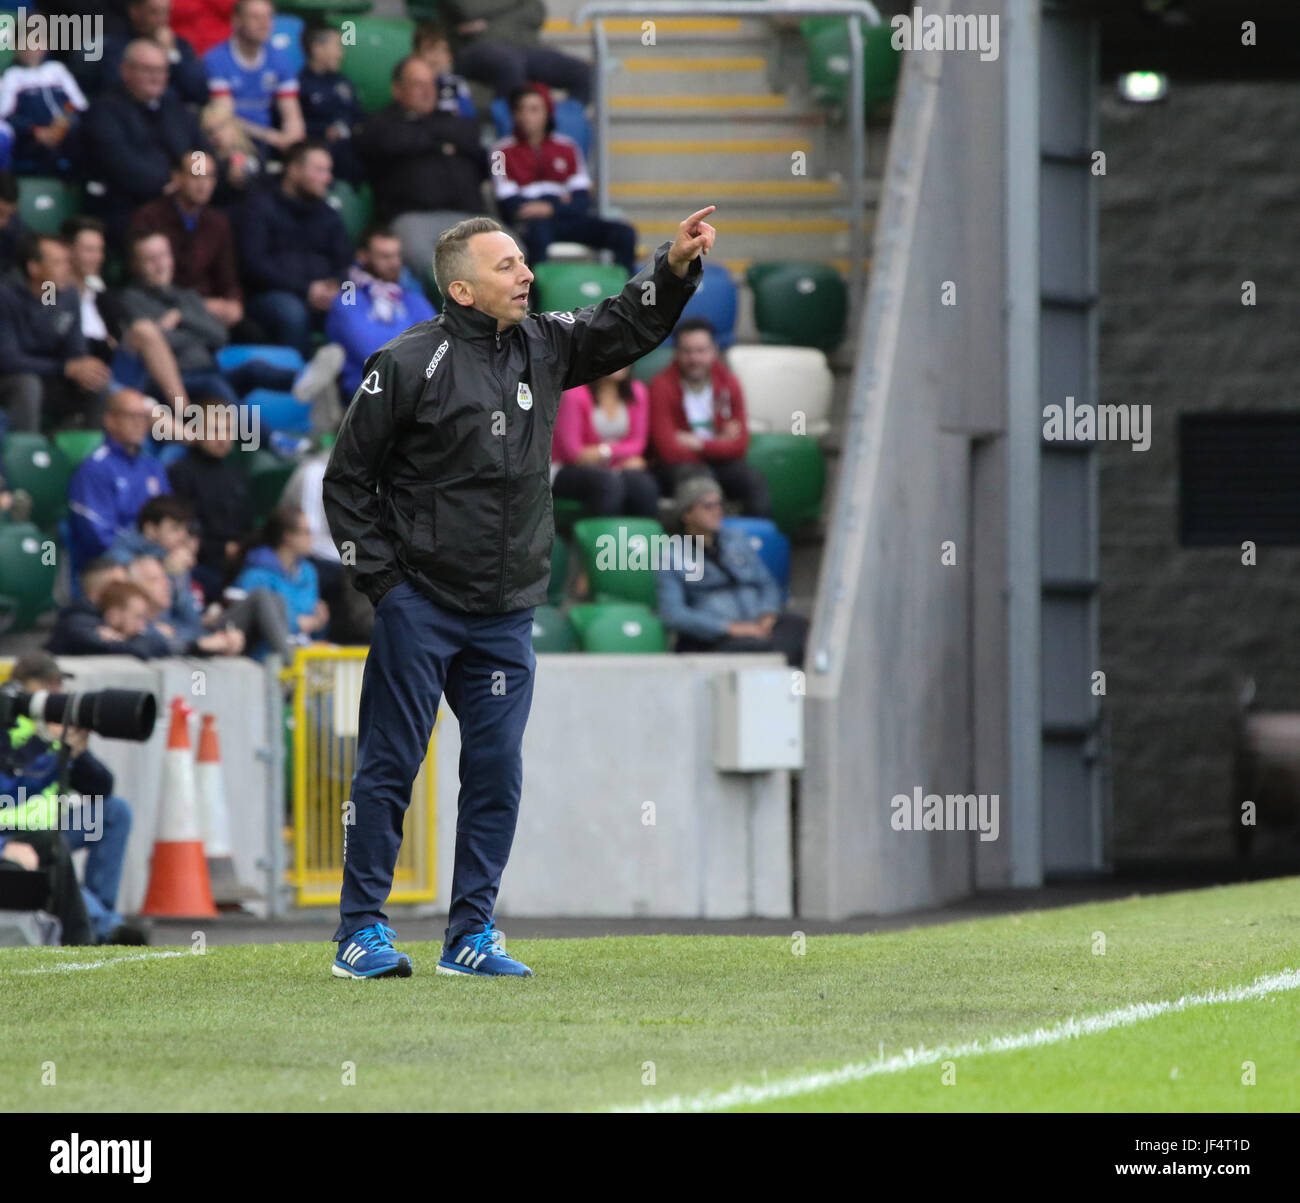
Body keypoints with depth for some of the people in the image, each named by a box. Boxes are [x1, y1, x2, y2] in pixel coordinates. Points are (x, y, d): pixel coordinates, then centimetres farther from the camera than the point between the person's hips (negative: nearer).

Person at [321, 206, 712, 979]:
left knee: (497, 771, 4)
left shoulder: (543, 347, 7)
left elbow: (629, 329, 12)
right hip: (420, 603, -5)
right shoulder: (410, 364, -9)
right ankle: (363, 931, 5)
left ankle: (472, 936, 11)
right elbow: (347, 479, -3)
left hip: (508, 611, 5)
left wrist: (676, 268, -7)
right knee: (391, 767, -1)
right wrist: (382, 578, -7)